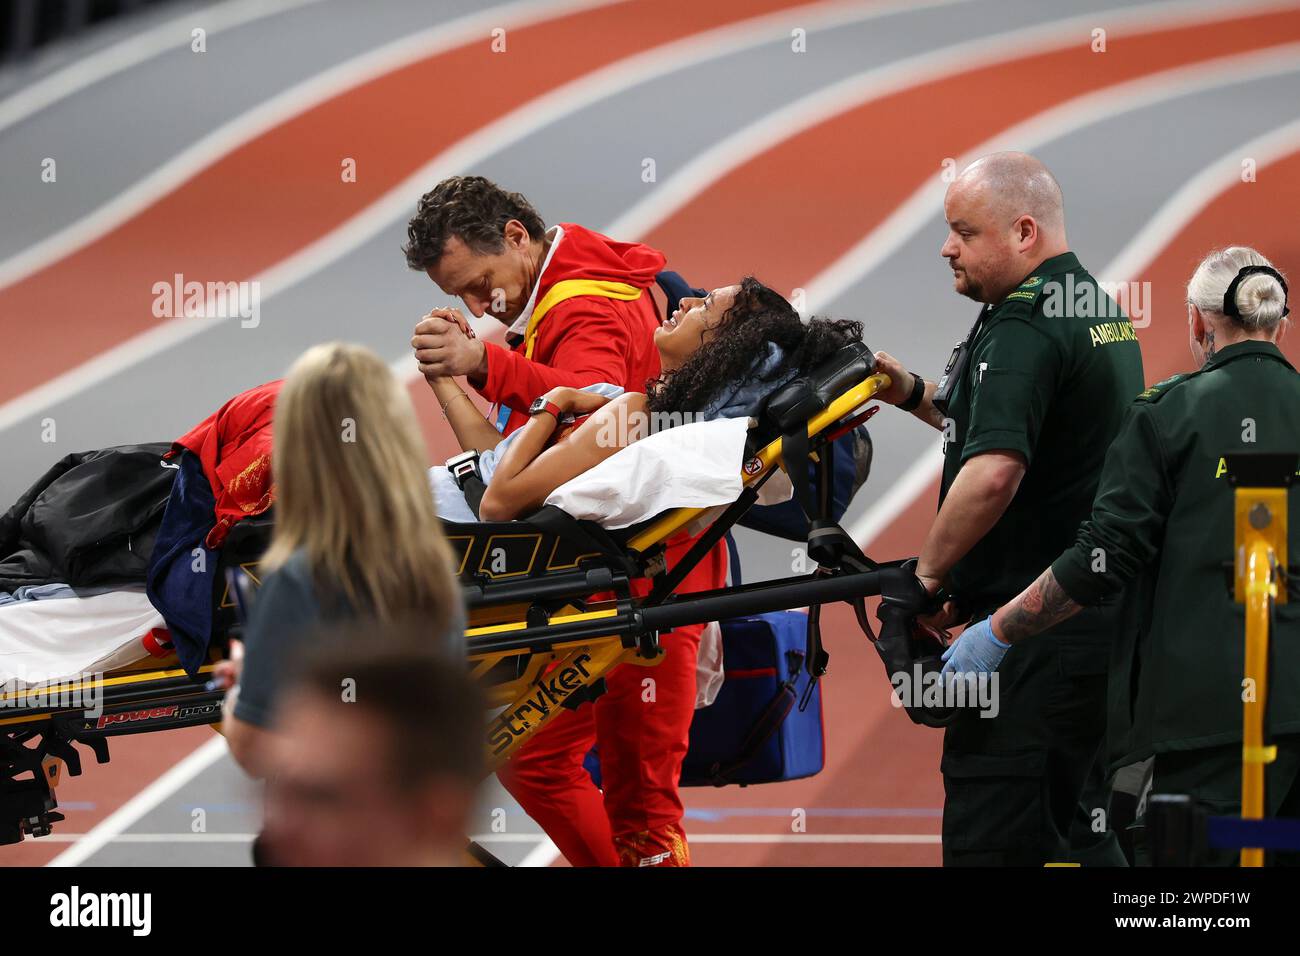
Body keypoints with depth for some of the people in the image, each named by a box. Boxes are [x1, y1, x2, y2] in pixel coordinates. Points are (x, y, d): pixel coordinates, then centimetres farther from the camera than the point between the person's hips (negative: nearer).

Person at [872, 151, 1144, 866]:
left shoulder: (1024, 325, -17)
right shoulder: (1101, 310, 16)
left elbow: (993, 471, -30)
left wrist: (929, 573, -17)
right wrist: (916, 396, 16)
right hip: (1100, 614, 10)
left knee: (989, 835, -10)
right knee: (1076, 824, 16)